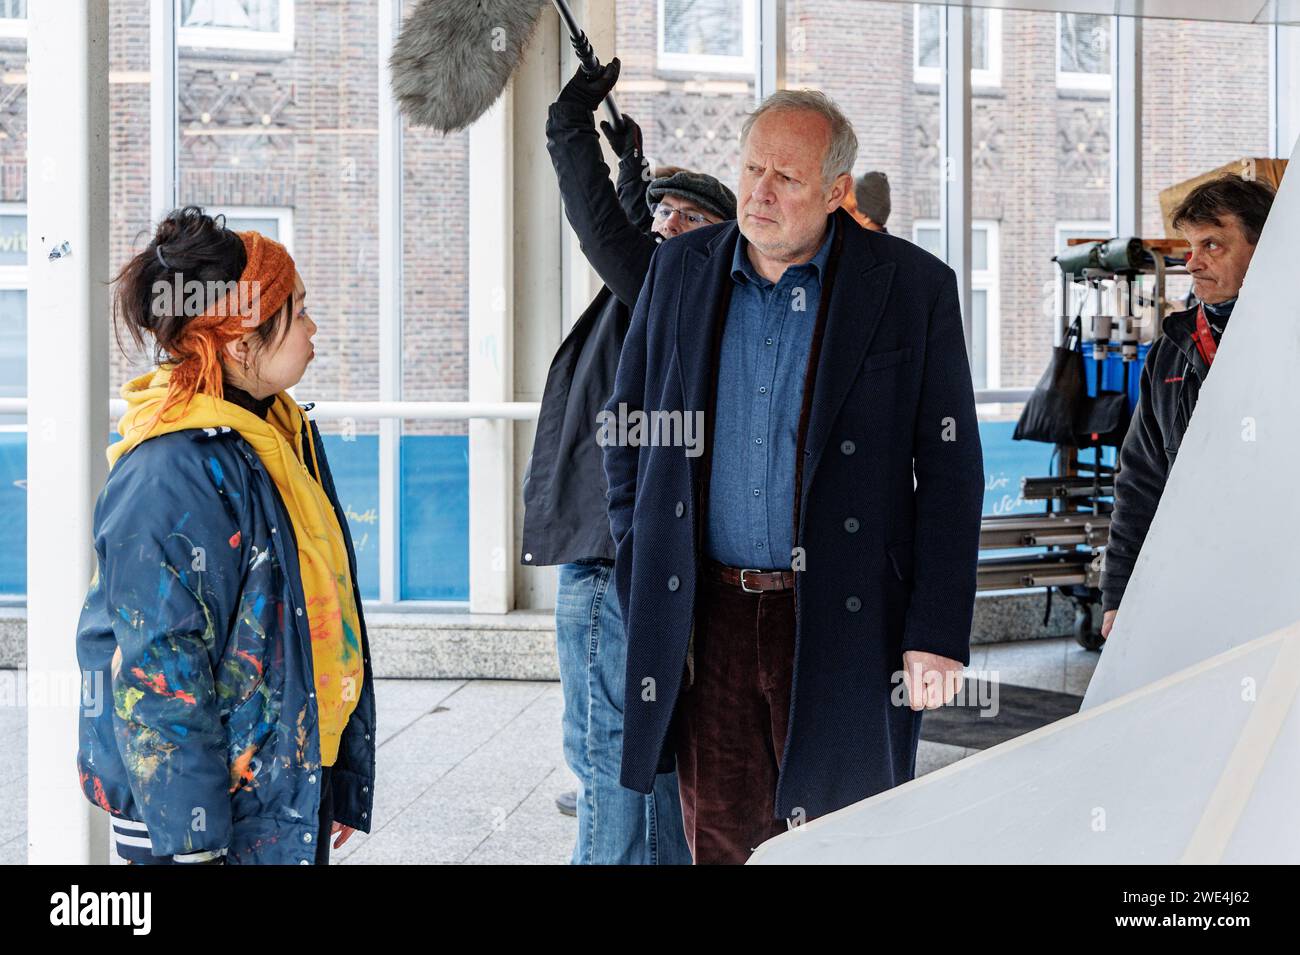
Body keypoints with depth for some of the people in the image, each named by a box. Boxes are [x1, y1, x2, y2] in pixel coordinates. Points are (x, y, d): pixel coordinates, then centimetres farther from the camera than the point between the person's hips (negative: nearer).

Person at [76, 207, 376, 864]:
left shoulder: (282, 434, 8)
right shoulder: (171, 476, -20)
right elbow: (158, 675, -21)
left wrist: (343, 784, 17)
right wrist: (190, 844, -20)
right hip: (211, 811, -8)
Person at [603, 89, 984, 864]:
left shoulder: (913, 286, -4)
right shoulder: (681, 269, 7)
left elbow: (951, 472, -4)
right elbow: (628, 429, 14)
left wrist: (938, 634, -9)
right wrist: (642, 583, 7)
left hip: (840, 625, -3)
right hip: (707, 619, 3)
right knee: (720, 841, 10)